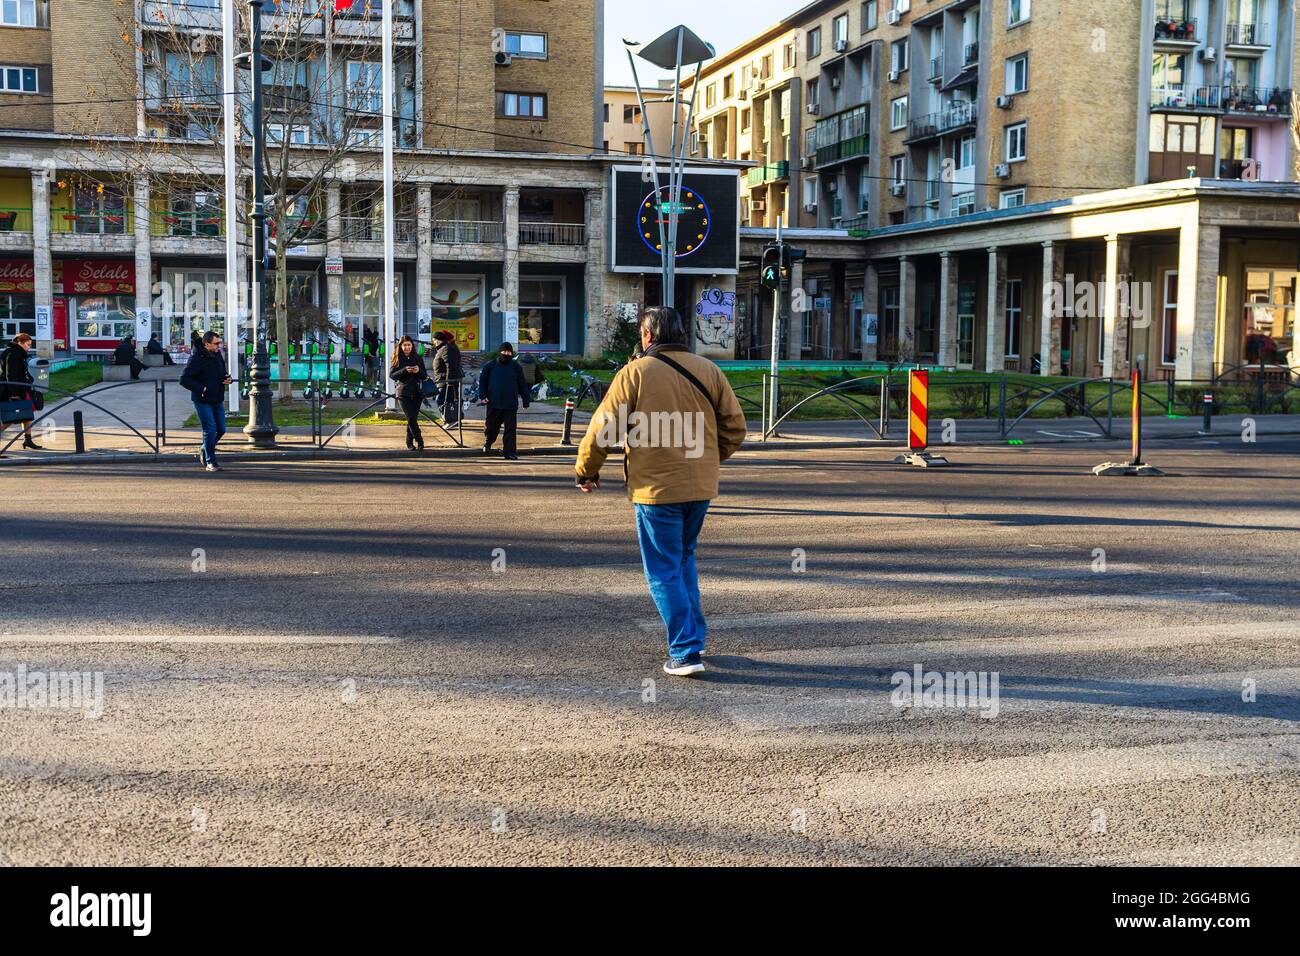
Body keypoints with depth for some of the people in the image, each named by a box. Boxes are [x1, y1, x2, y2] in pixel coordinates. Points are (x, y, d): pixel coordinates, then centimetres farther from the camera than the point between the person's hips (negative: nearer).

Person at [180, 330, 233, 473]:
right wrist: (201, 389, -21)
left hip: (217, 401, 7)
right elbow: (184, 380, -16)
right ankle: (210, 462, 3)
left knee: (221, 429, 9)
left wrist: (227, 379, -1)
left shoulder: (218, 355, 8)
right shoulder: (197, 358, -14)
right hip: (203, 401, -7)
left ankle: (204, 452, 32)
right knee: (210, 430, -7)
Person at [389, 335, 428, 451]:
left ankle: (410, 443, 14)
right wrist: (405, 370, -16)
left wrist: (419, 371, -11)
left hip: (417, 392, 2)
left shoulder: (418, 358, 11)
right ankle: (419, 441, -7)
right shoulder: (397, 359, 5)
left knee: (413, 418, 3)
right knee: (411, 418, -13)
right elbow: (391, 375, -3)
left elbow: (424, 376, 11)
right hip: (403, 392, -2)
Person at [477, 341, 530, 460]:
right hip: (494, 403, 0)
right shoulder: (490, 366, 5)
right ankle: (487, 444, 36)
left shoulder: (516, 367, 9)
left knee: (511, 429, -4)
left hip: (511, 405, 1)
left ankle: (509, 452, 0)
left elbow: (522, 385, 13)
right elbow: (482, 381, 8)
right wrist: (482, 396, -4)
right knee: (491, 426, 9)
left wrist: (526, 401, 10)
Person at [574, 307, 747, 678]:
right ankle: (694, 636, 25)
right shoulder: (708, 370, 5)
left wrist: (587, 471, 9)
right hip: (701, 487, 5)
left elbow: (603, 428, -6)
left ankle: (685, 651, 0)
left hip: (656, 488, -5)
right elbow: (734, 426, 9)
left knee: (664, 571, 3)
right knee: (684, 559, 23)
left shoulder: (635, 373, -7)